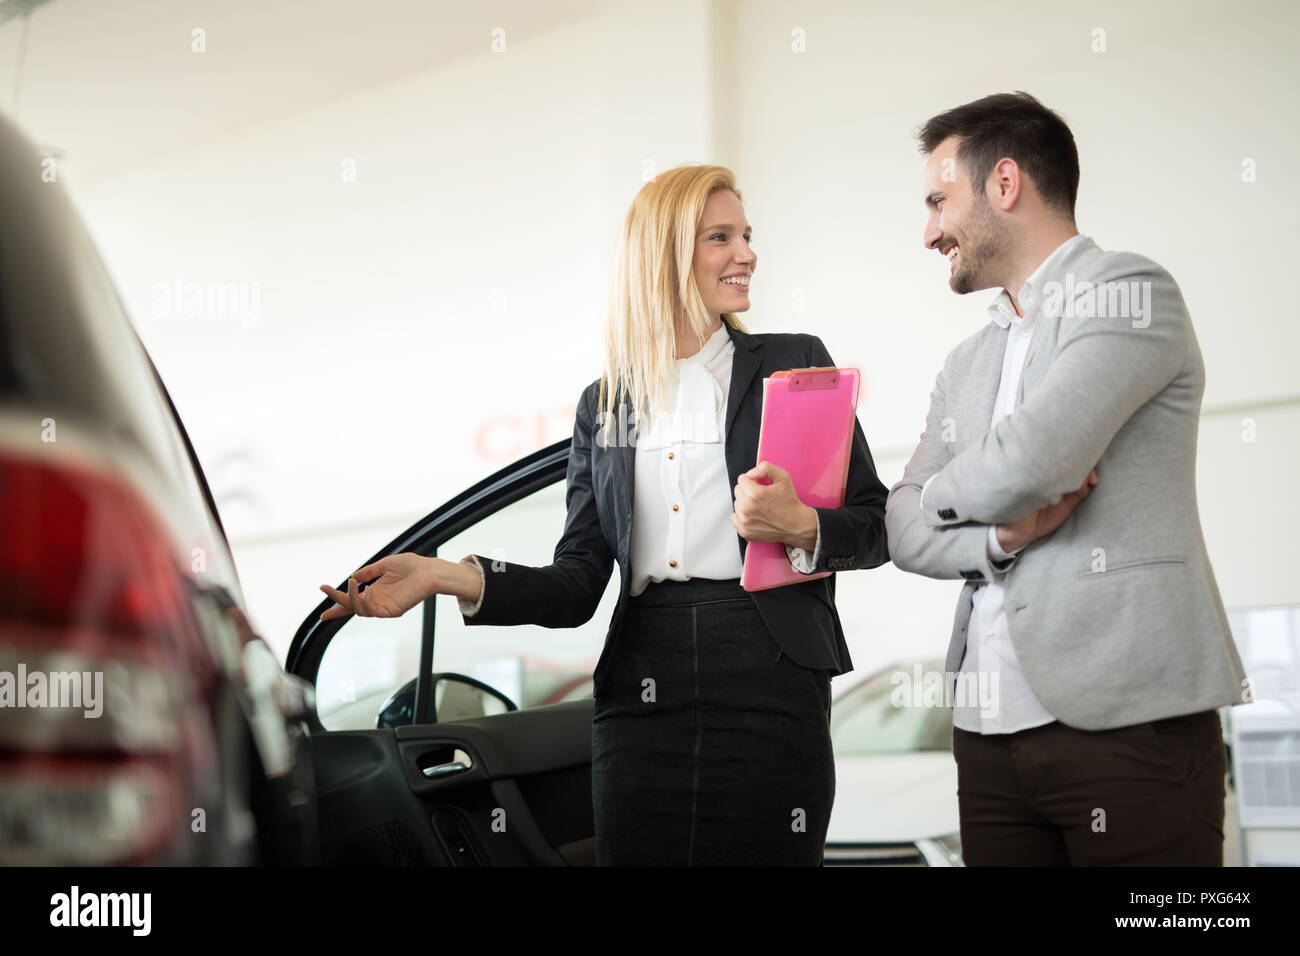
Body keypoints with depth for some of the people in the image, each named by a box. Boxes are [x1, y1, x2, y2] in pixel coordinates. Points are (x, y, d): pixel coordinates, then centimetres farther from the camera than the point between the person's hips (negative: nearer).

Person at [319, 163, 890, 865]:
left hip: (768, 683, -1)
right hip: (641, 694, 2)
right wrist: (450, 577, -8)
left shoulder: (793, 363, 8)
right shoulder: (605, 404, 13)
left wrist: (801, 527, -15)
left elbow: (876, 526, 6)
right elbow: (578, 586, 6)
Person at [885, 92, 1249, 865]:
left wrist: (943, 492, 3)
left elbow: (1030, 462, -18)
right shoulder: (968, 365, 19)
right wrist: (1000, 534, -9)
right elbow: (905, 529, 11)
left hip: (1126, 717, -7)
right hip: (990, 728, 7)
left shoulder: (1129, 293, -4)